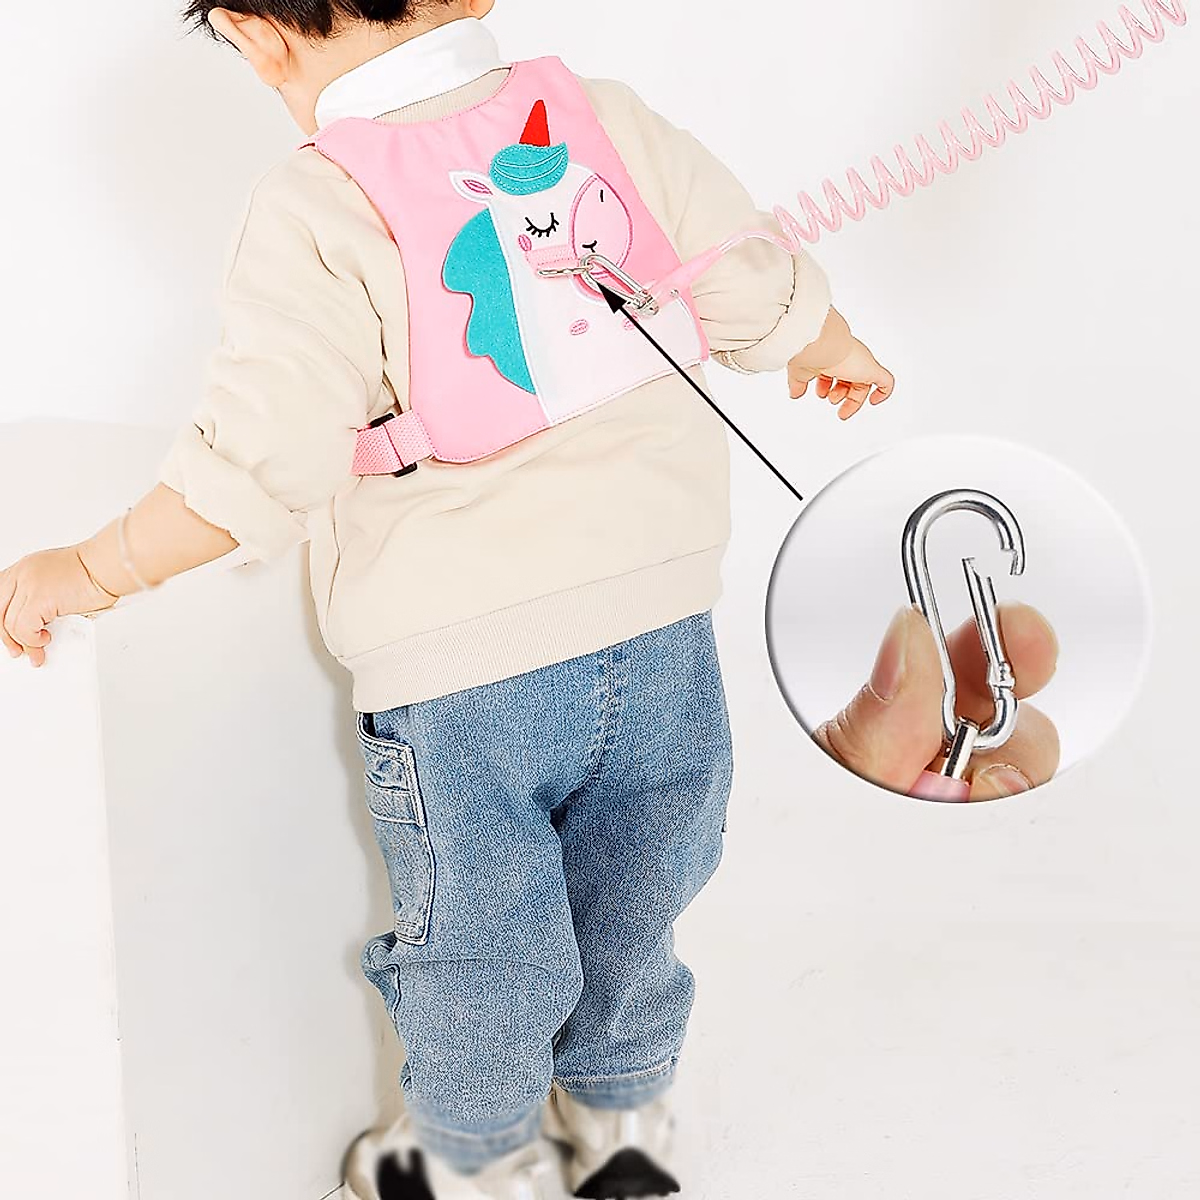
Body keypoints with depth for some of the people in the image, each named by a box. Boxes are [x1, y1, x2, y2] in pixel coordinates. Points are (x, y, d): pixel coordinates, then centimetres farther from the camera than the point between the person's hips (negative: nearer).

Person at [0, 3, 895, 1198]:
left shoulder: (318, 216, -16)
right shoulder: (609, 121, -2)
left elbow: (257, 466, -20)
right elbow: (762, 293, 7)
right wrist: (834, 351, 30)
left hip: (457, 680, -5)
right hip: (659, 629, 5)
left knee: (474, 943, 19)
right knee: (626, 914, 26)